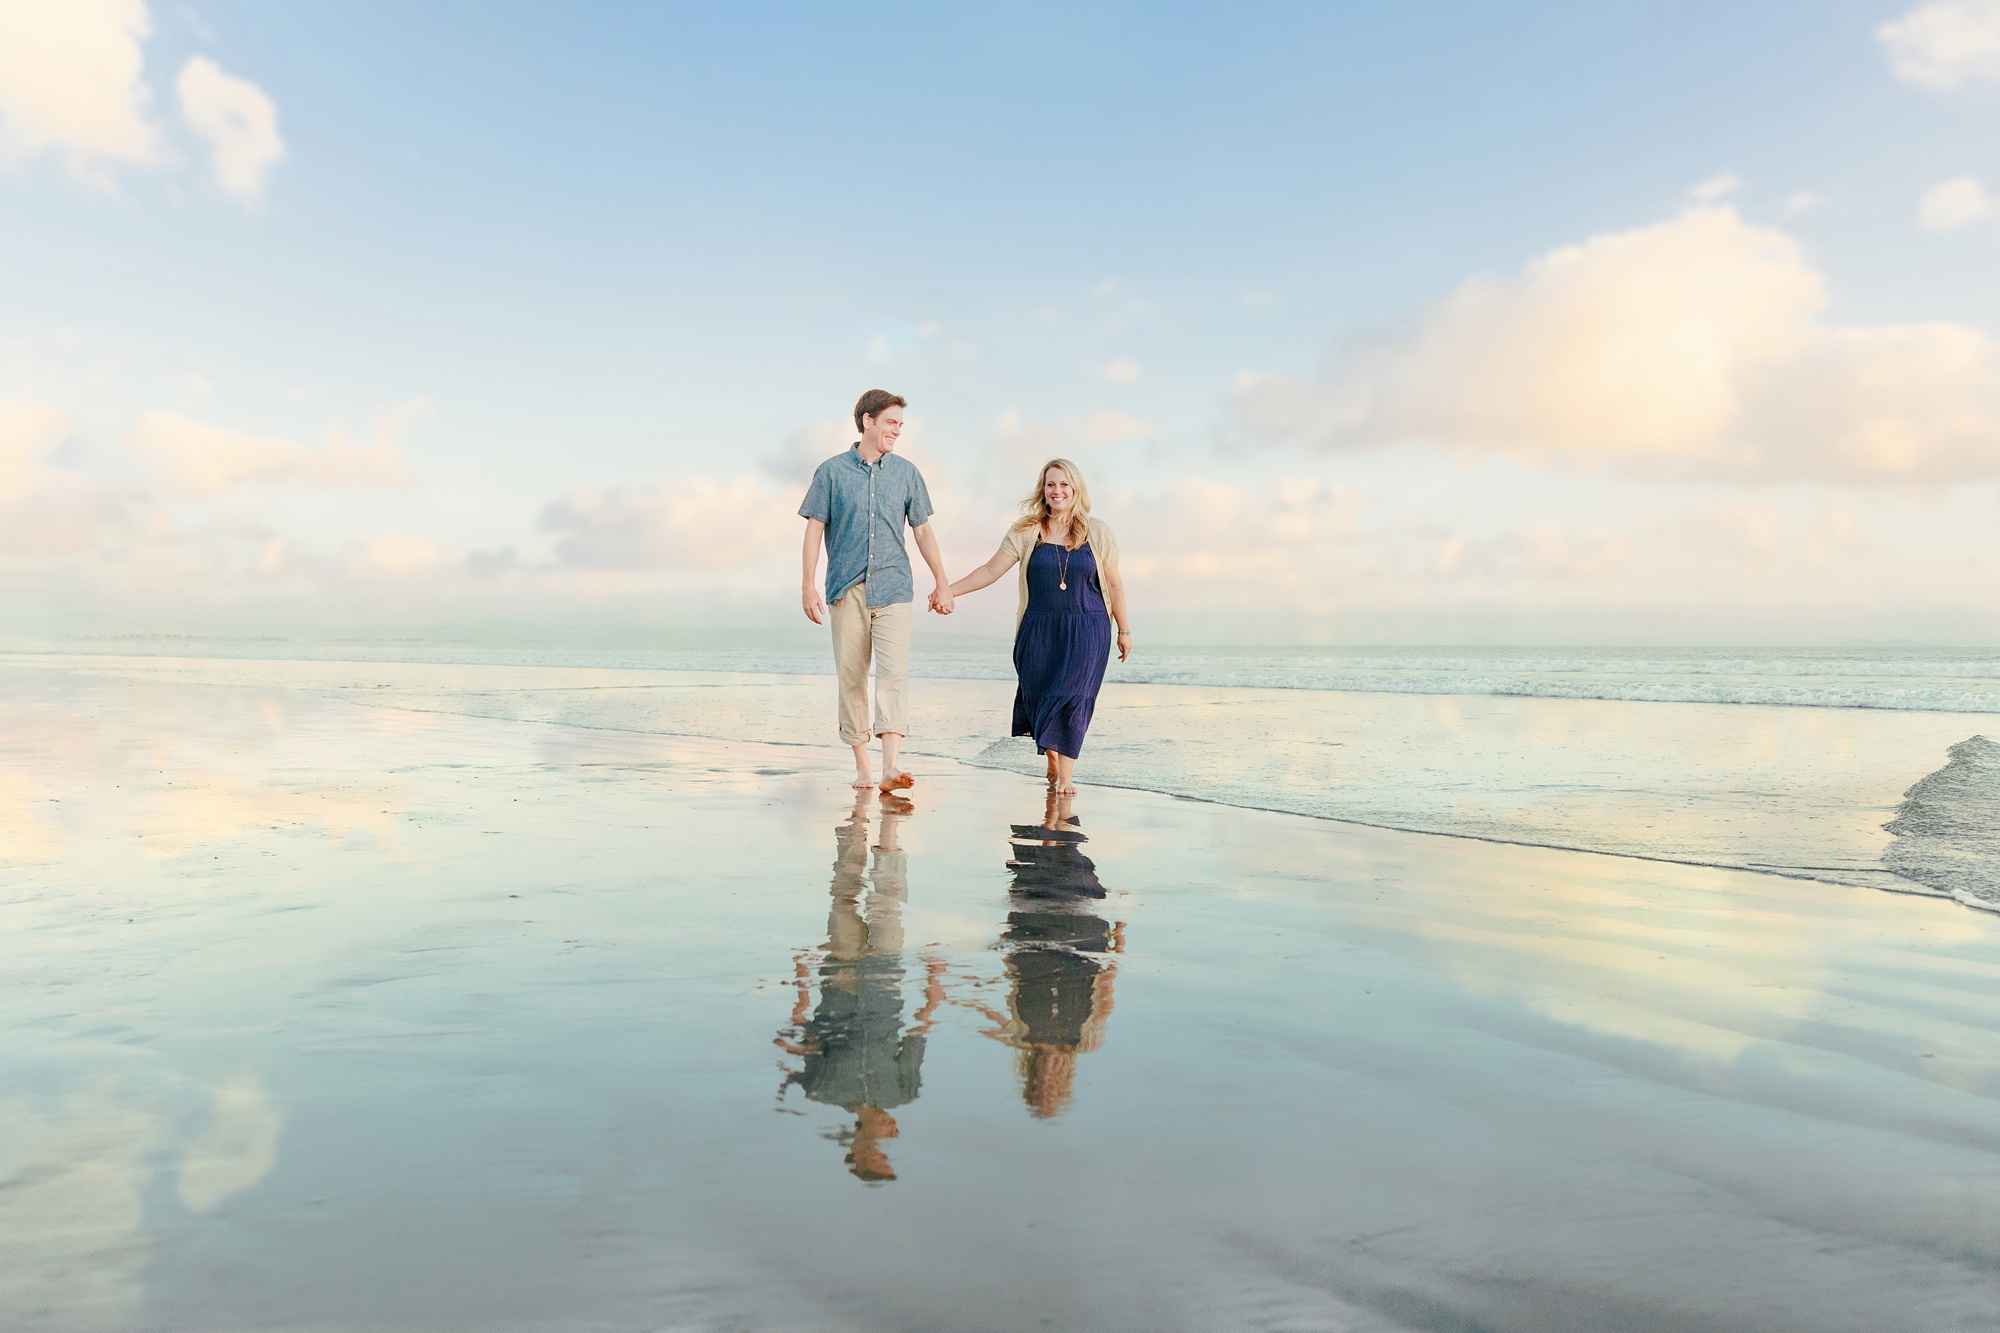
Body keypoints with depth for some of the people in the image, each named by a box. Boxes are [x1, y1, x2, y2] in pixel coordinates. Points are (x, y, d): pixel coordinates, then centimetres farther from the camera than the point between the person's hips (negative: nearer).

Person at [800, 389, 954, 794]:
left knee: (894, 673, -14)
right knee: (851, 678, 3)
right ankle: (861, 765, 13)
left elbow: (923, 531, 14)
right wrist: (808, 585, -4)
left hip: (892, 589, 1)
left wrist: (942, 584, 11)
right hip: (846, 589, 0)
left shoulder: (906, 472, 11)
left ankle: (890, 766, -21)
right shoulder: (832, 471, 5)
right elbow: (815, 528, 4)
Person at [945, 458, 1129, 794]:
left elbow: (1113, 584, 10)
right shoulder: (1026, 532, 4)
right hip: (1039, 630, 1)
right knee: (1041, 697, 1)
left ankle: (1066, 775, -8)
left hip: (1086, 630, -1)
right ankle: (1052, 763, 24)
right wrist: (949, 590, -7)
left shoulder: (1097, 533, 5)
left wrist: (1124, 631, 12)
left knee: (1072, 697, -12)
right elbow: (991, 570, 2)